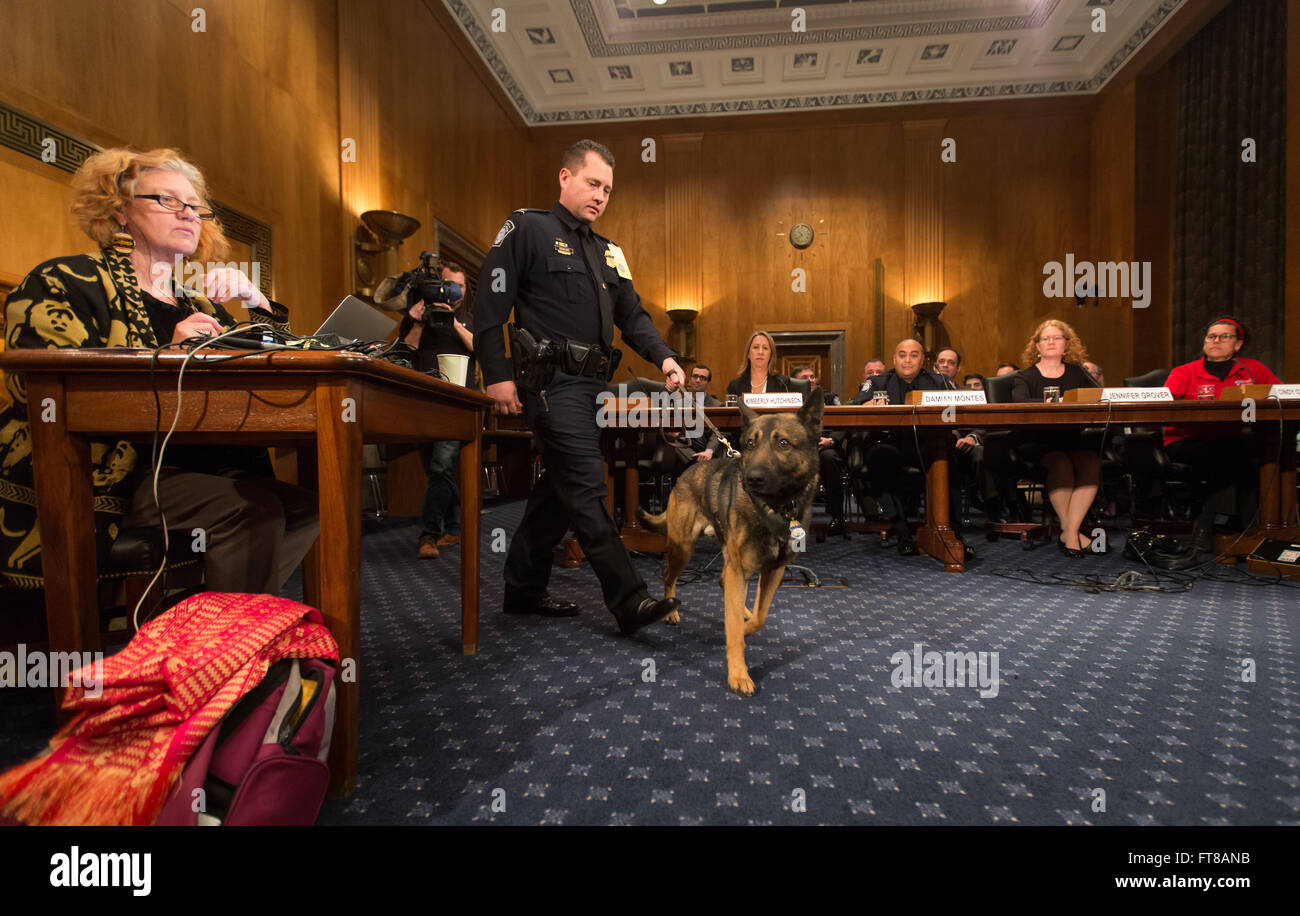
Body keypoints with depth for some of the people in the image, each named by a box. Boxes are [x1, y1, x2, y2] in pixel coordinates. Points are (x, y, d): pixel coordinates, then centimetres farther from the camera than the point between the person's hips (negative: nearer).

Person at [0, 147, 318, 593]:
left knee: (305, 506, -16)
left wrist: (256, 302, -1)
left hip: (199, 469, 6)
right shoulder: (64, 281, 5)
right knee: (252, 510, -29)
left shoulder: (198, 304, 20)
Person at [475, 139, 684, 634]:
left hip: (593, 384, 8)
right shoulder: (527, 228, 0)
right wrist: (497, 375, -14)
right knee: (587, 488, -12)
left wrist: (664, 357, 1)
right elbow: (490, 305, -7)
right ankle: (629, 601, -10)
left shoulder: (608, 252, 23)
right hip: (552, 381, -8)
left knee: (560, 487, 11)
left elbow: (632, 315, 19)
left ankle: (522, 590, 23)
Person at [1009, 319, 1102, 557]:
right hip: (1036, 440, -3)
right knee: (1061, 464, -33)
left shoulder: (1077, 373, 19)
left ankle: (1070, 531, -25)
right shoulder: (1025, 376, 9)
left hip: (1072, 439, 3)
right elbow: (1020, 403, -12)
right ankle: (1069, 530, -20)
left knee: (1092, 462, -28)